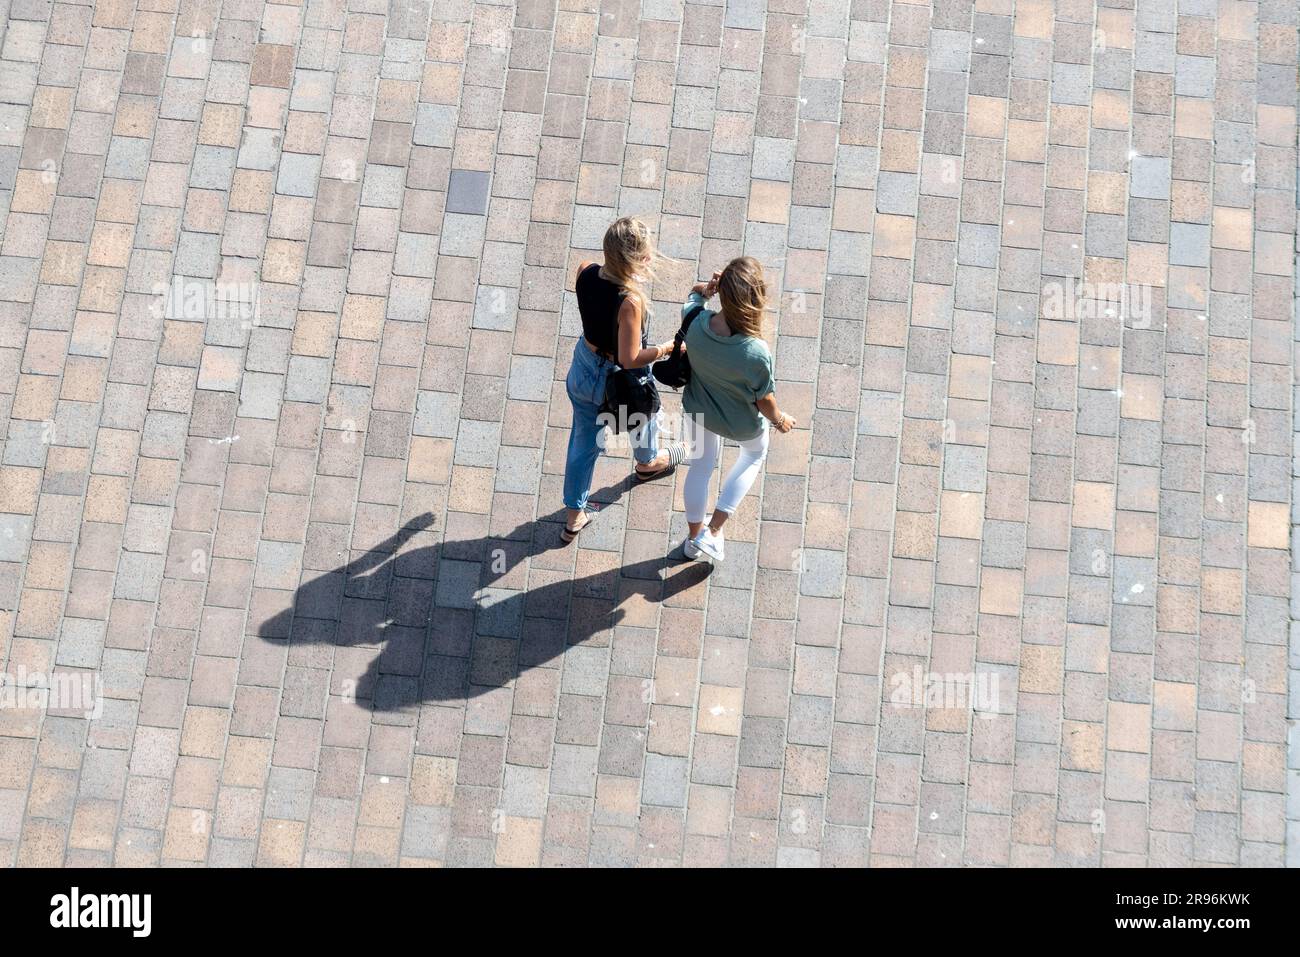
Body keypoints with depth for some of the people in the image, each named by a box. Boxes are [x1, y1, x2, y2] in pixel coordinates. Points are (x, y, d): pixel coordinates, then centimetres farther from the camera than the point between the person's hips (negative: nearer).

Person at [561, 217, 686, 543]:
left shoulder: (585, 272, -18)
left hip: (583, 368, 5)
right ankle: (648, 462, 66)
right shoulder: (630, 302, -37)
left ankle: (573, 516, 40)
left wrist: (638, 269, 0)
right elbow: (630, 359, -32)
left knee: (584, 441, 25)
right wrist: (667, 348, -18)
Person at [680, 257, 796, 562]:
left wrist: (705, 288, -23)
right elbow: (764, 400, -22)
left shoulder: (695, 322, -31)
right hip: (741, 423, -3)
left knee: (701, 465, 30)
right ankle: (713, 531, 32)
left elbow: (693, 296, -3)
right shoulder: (756, 353, -42)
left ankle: (694, 537, 54)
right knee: (754, 454, 33)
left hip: (699, 409, 3)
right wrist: (780, 420, -2)